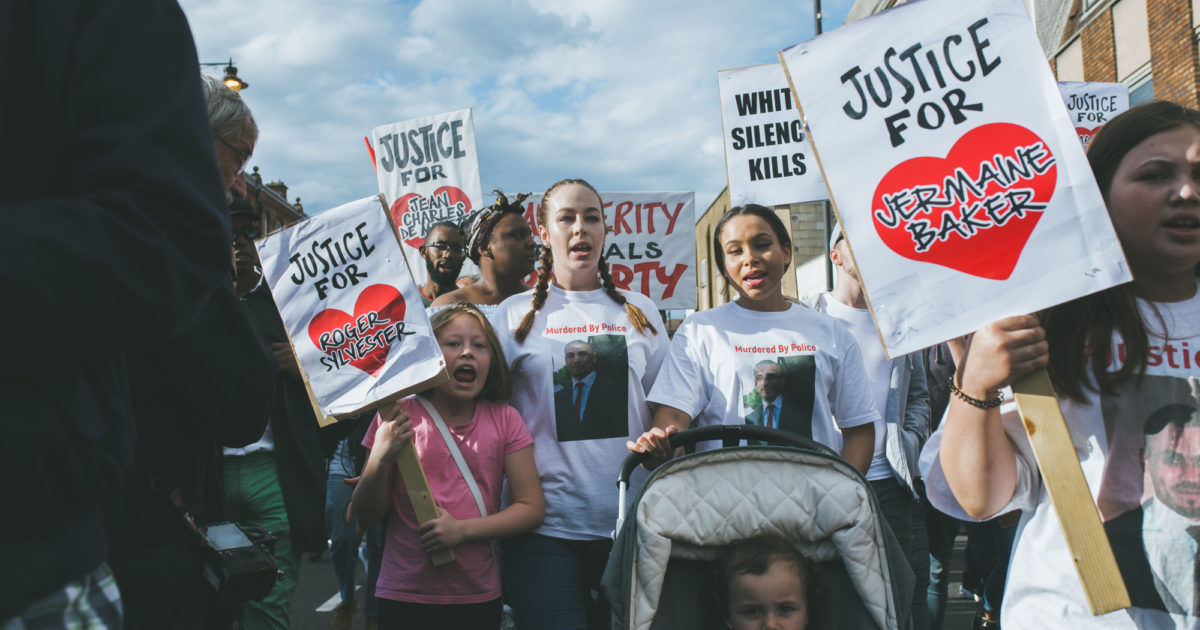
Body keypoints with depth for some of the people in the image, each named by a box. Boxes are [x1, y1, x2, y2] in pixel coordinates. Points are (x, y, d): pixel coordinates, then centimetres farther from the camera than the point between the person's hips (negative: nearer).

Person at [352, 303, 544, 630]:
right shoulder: (397, 416, -3)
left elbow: (532, 507, -1)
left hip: (479, 597, 1)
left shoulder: (505, 420, 0)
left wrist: (462, 529, -14)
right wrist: (381, 457, -19)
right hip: (404, 599, -1)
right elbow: (366, 516, -1)